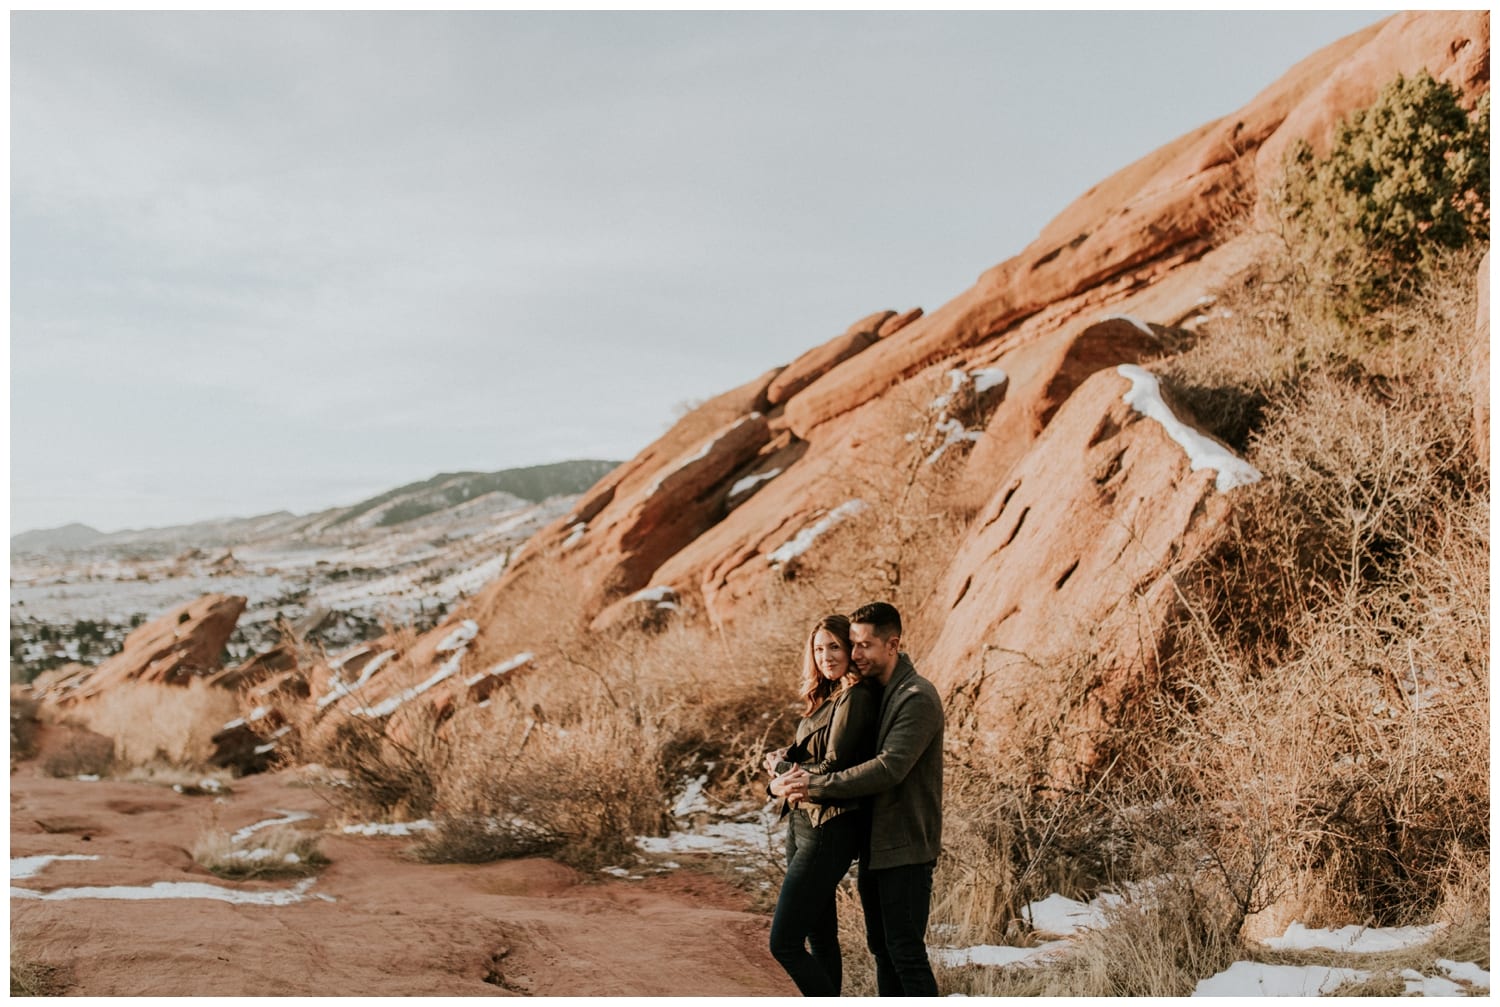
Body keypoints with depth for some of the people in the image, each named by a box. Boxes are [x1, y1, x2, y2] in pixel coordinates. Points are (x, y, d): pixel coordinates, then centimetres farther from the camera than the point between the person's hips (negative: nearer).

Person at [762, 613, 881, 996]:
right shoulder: (826, 698, 14)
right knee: (820, 937, 15)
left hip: (829, 831, -10)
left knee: (784, 943, -9)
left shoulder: (855, 698, -15)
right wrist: (786, 757, -5)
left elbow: (833, 769, -19)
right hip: (802, 823, 10)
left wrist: (779, 767, -5)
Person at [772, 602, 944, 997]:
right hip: (875, 845, 9)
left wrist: (817, 785, -25)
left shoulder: (917, 698, -16)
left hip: (905, 848, -9)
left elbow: (889, 769, -26)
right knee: (881, 946, 16)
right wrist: (796, 775, -3)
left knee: (905, 950, -4)